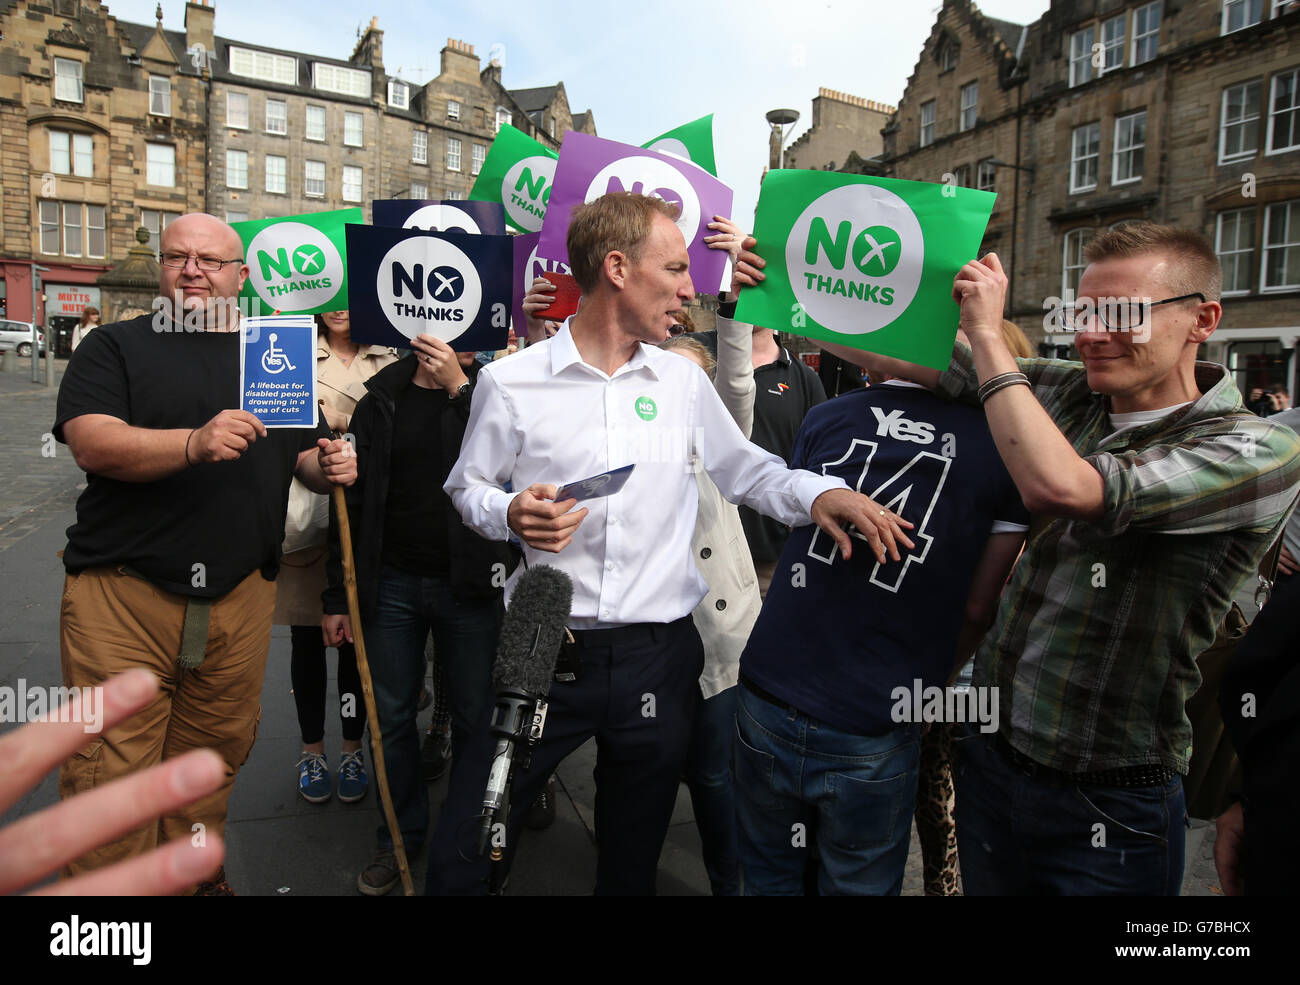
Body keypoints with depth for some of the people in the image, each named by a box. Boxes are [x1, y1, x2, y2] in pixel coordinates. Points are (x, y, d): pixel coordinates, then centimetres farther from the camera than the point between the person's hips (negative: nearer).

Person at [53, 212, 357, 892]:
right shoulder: (116, 347, 5)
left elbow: (304, 456, 18)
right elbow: (92, 444, -11)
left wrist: (330, 466, -6)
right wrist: (194, 442, -28)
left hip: (239, 599, 3)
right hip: (123, 594, -3)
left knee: (212, 762, 14)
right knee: (110, 775, -2)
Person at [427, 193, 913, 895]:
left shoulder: (682, 380, 5)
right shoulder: (511, 381, -4)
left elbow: (745, 469, 11)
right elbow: (467, 484, 7)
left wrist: (818, 492, -8)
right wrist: (509, 514, -15)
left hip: (658, 656, 3)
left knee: (633, 860, 19)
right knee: (462, 858, 6)